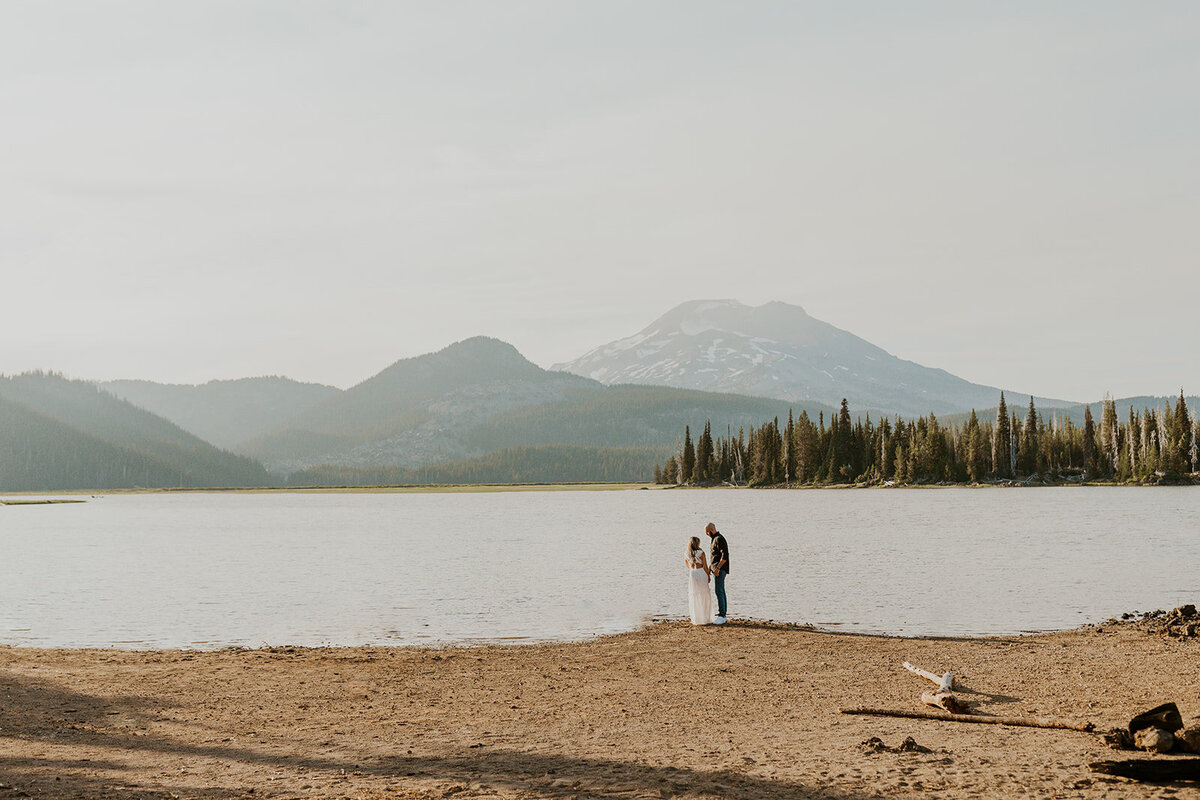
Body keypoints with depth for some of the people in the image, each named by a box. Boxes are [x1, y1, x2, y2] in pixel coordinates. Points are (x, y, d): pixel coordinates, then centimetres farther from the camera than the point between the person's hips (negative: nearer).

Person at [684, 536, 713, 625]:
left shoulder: (686, 555, 2)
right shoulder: (701, 553, -7)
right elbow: (705, 567, -5)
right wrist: (708, 576, 9)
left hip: (691, 575, 3)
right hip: (701, 574, -3)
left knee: (694, 598, 10)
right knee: (705, 597, 6)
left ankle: (696, 620, 12)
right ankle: (706, 619, 6)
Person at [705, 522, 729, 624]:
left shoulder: (719, 539, -14)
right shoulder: (714, 539, 18)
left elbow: (725, 555, -23)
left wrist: (717, 568, -23)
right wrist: (709, 567, 21)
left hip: (720, 570, -10)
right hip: (716, 569, 10)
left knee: (719, 591, -13)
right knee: (721, 592, 11)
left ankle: (721, 615, -15)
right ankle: (722, 614, 14)